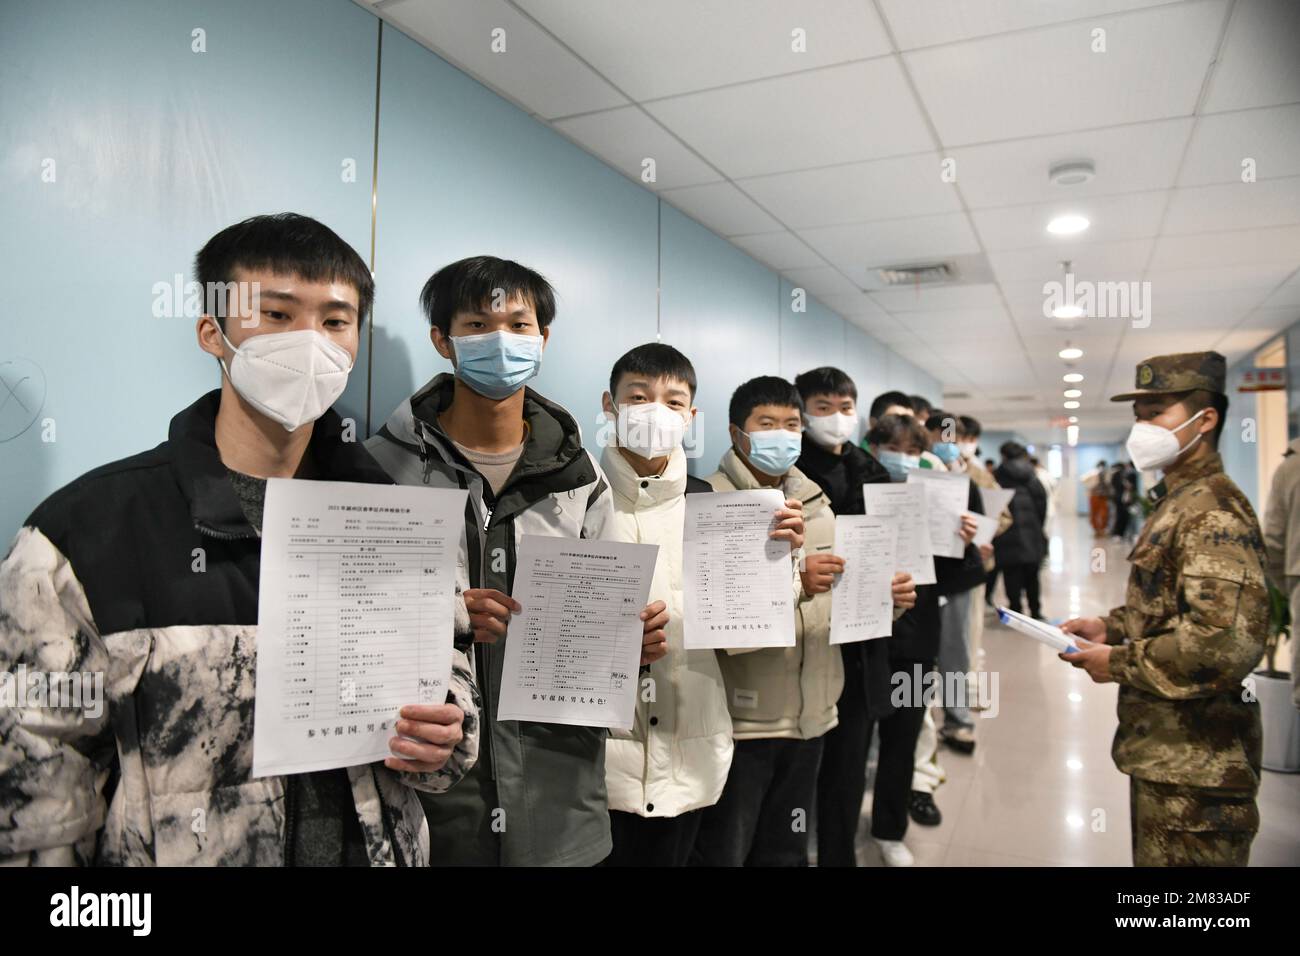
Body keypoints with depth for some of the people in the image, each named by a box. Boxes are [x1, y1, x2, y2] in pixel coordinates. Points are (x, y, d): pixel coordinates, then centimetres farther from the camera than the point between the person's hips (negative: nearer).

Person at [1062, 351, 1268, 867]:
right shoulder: (1178, 502, 13)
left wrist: (1116, 663, -19)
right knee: (1152, 853, 22)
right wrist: (1111, 627, 6)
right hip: (1164, 749, 10)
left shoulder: (1213, 512, -20)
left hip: (1194, 763, -10)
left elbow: (1227, 643, -31)